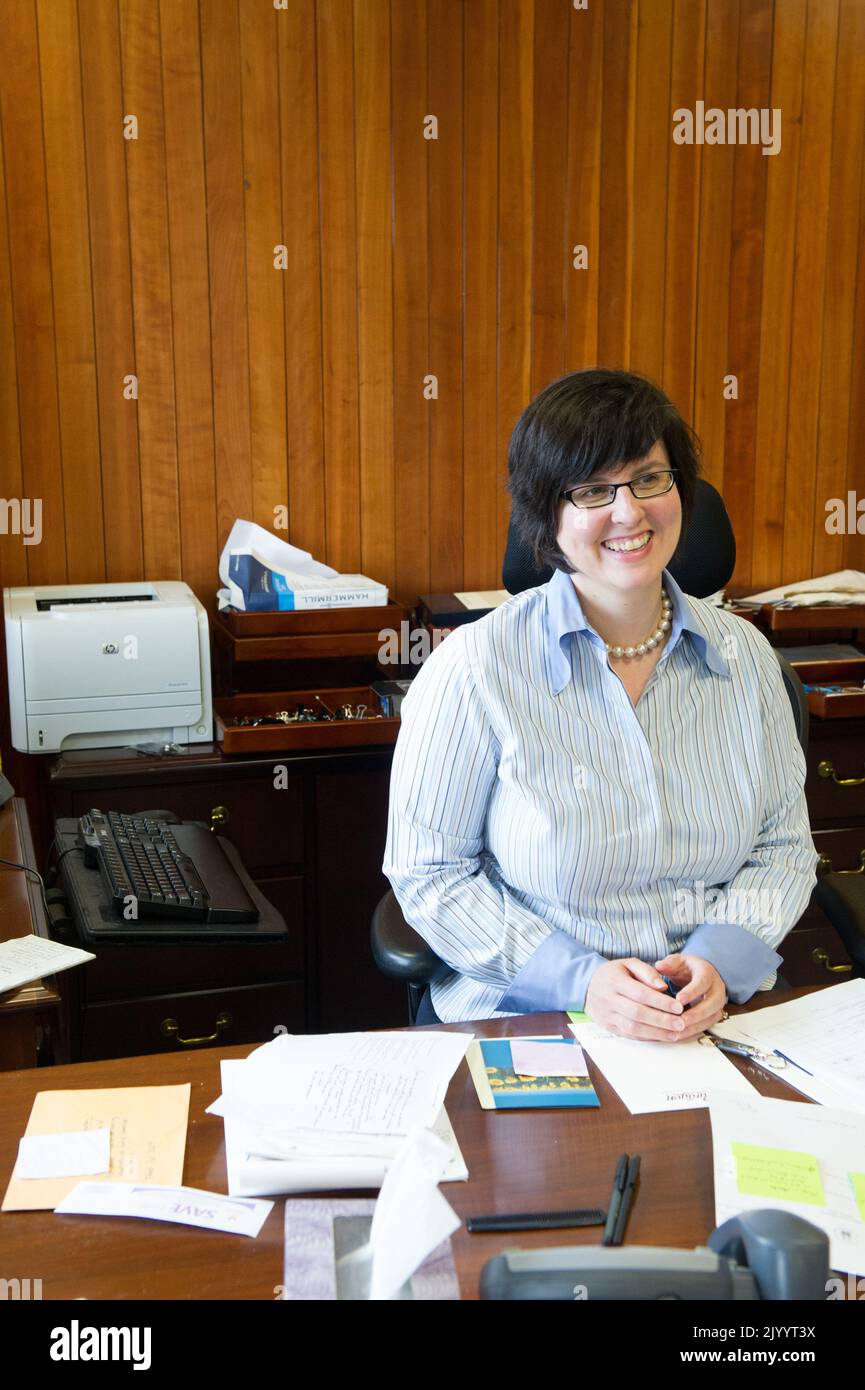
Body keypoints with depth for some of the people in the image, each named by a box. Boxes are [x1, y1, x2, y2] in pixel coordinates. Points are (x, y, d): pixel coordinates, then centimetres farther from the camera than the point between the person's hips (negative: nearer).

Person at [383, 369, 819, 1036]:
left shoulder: (744, 655, 7)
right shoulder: (475, 667, -7)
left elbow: (785, 846, 12)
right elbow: (428, 870, -3)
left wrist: (717, 962, -7)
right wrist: (582, 979, -13)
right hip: (523, 1020, -3)